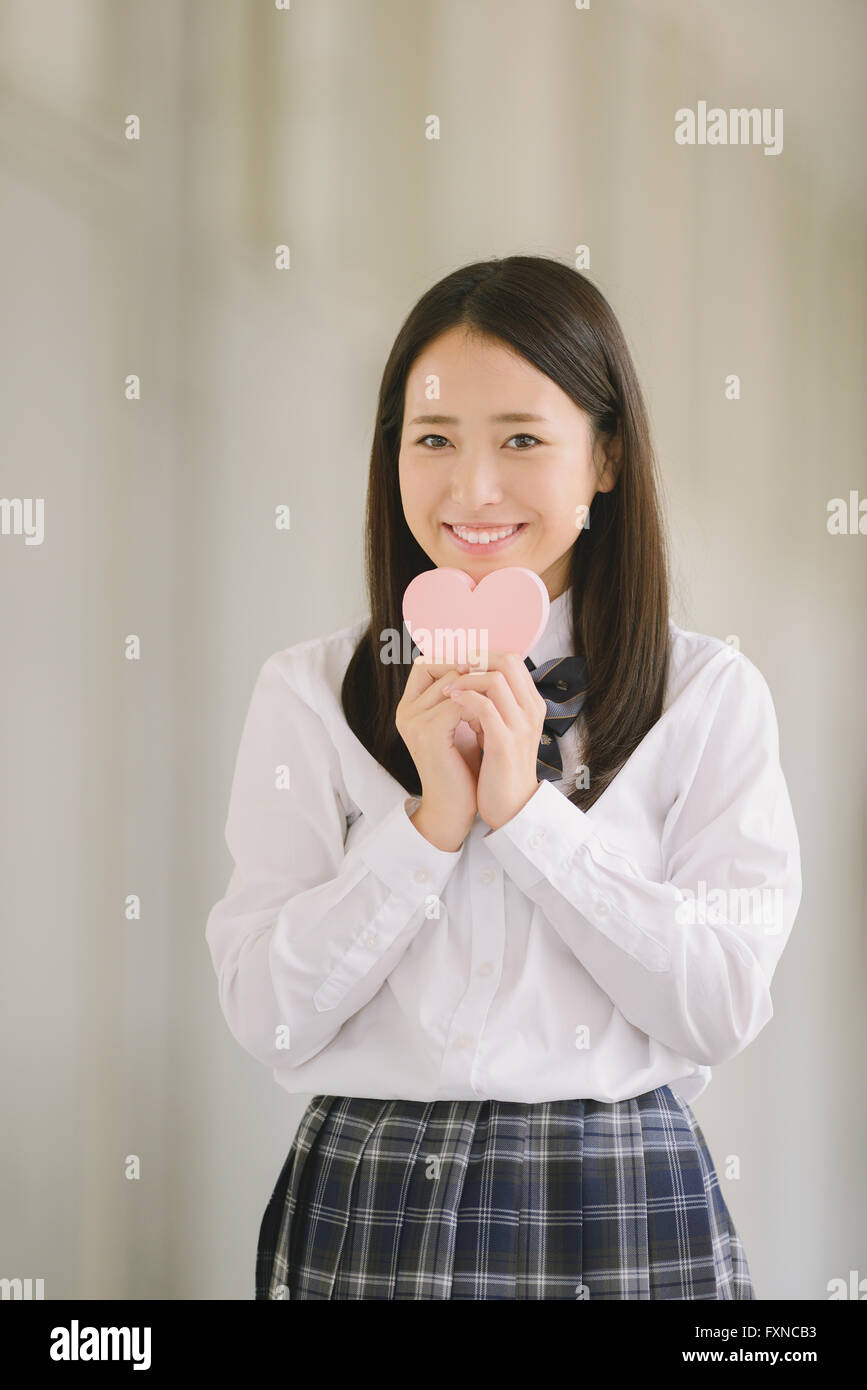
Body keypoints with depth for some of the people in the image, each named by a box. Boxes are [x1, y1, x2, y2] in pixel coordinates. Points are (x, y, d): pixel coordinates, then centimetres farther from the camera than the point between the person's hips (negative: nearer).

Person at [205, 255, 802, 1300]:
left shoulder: (711, 695, -1)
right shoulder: (307, 694, 0)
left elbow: (725, 1008, -9)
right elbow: (266, 1019, -5)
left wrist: (529, 811, -15)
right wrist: (429, 821, -15)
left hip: (622, 1213, 0)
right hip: (365, 1210, 0)